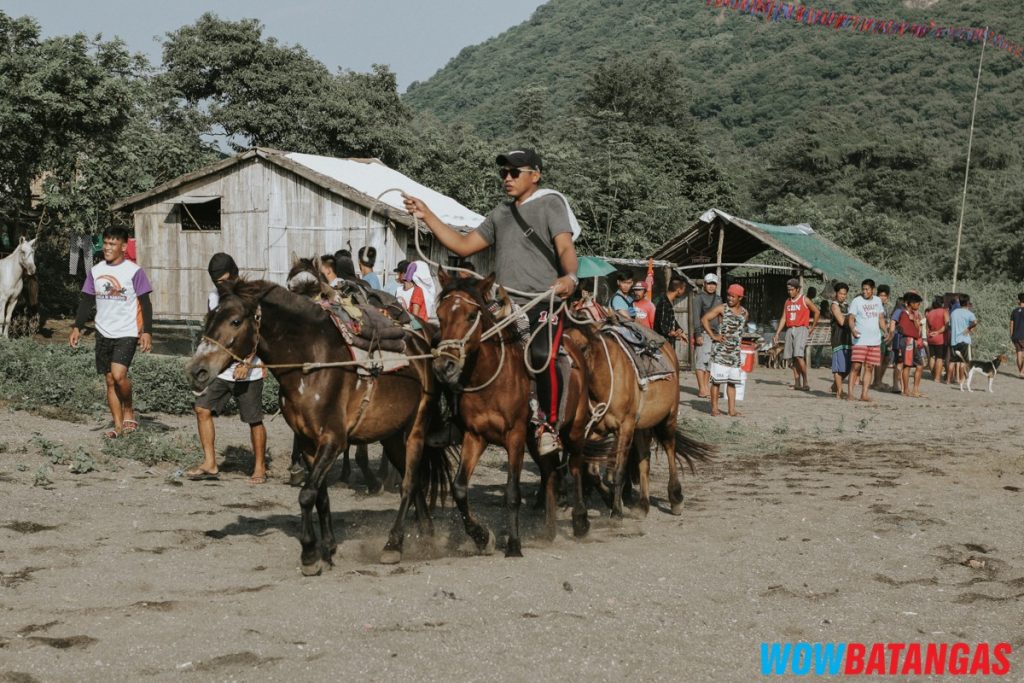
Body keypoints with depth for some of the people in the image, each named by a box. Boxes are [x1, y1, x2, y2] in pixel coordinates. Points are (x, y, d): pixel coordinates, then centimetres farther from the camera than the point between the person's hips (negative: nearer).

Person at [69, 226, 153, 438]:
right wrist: (77, 327, 5)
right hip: (103, 333, 5)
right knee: (109, 380, 6)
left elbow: (145, 303, -6)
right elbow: (87, 301, 13)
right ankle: (118, 425, 12)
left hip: (127, 333, -5)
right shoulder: (95, 271, 7)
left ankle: (129, 411, 4)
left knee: (118, 374, -20)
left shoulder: (134, 271, -7)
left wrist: (147, 331, -14)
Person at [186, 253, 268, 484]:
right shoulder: (214, 297, 9)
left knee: (254, 420, 1)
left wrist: (246, 363, -26)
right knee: (202, 409, -4)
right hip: (220, 369, 6)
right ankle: (210, 464, 1)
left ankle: (260, 468, 14)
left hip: (248, 371, -6)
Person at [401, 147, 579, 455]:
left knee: (541, 355, -30)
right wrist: (427, 216, 16)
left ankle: (549, 424, -16)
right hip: (505, 308, 7)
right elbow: (464, 245, 23)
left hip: (544, 304, -7)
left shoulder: (551, 203, 4)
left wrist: (570, 277, -33)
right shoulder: (501, 212, 24)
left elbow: (566, 248, -11)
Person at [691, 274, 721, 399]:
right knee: (701, 360, -8)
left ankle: (706, 387, 12)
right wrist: (698, 334, -16)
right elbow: (696, 317, -8)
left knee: (710, 361, 7)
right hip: (703, 333, -7)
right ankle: (702, 389, -10)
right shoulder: (699, 298, -2)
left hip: (715, 333, 7)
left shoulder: (718, 299, 18)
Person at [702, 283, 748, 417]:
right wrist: (713, 336, -13)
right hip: (720, 350, -5)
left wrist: (738, 339, 11)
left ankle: (732, 410, 8)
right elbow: (704, 319, -8)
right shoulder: (722, 308, -4)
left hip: (735, 352, 5)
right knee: (717, 380, -3)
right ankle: (714, 408, 2)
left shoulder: (745, 313, 10)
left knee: (732, 381, 6)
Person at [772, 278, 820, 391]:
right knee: (792, 358, 2)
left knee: (799, 355, -18)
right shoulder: (787, 302, 14)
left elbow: (817, 312, 2)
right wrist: (777, 334, 9)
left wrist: (812, 328, 3)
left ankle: (805, 382, -12)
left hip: (801, 330, -6)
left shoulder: (804, 300, -1)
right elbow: (783, 319, 15)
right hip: (790, 330, 6)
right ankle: (797, 383, 6)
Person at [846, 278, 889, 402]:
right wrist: (852, 330, -27)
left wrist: (885, 331, 5)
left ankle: (864, 394, 7)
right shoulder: (856, 301, -4)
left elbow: (881, 318, 19)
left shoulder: (878, 301, 12)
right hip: (860, 340, -5)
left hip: (875, 340, 5)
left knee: (870, 367, 4)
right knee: (856, 366, -10)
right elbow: (851, 318, -9)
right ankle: (849, 393, -8)